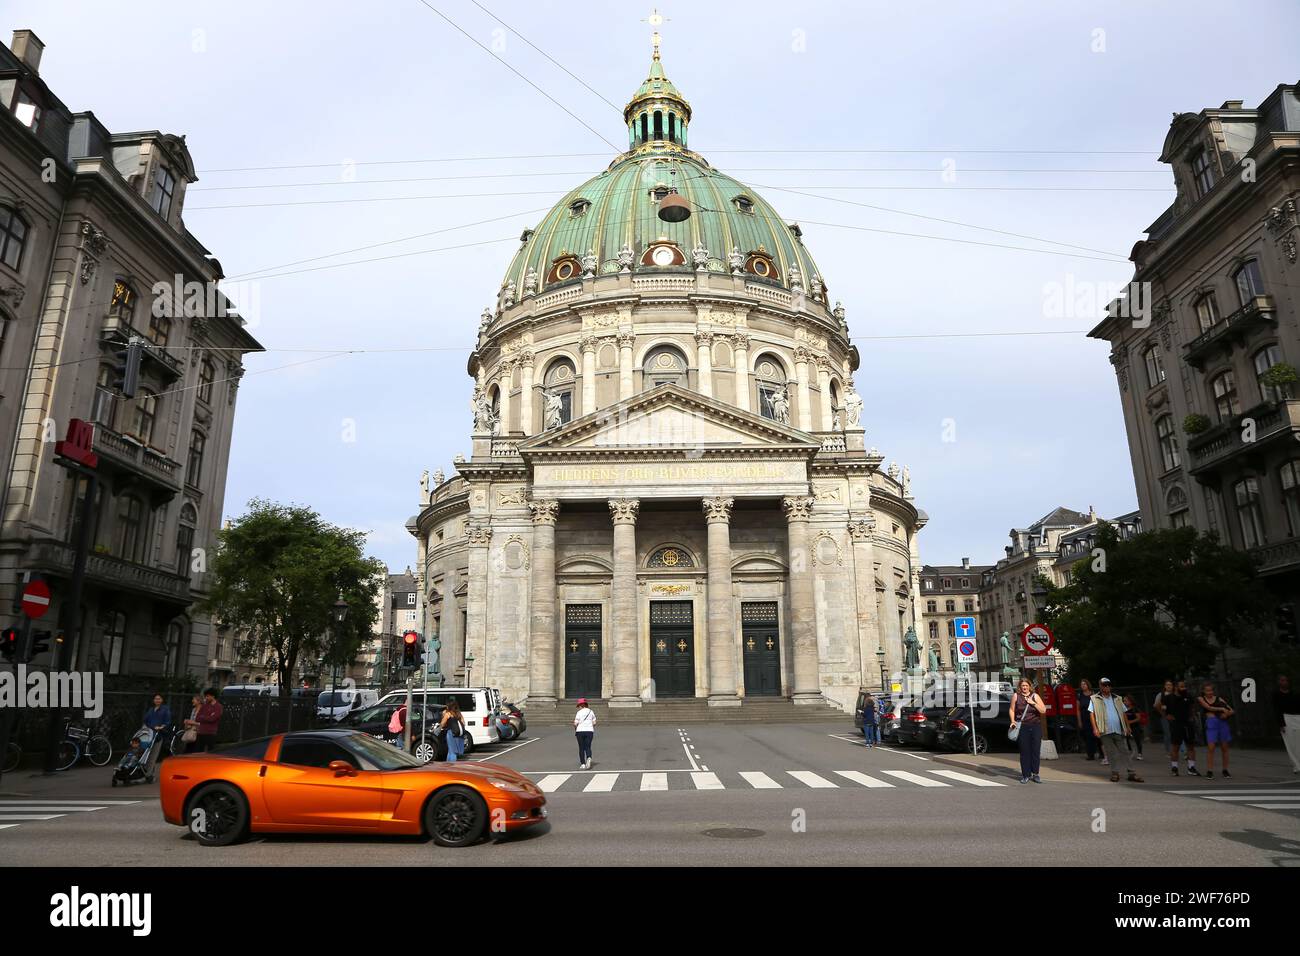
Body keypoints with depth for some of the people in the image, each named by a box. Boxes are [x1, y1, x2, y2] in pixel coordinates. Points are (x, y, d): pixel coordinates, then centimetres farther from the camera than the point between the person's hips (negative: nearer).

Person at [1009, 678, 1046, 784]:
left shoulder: (1035, 696, 4)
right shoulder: (1016, 696, 3)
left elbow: (1043, 710, -2)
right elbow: (1012, 710, 8)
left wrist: (1033, 703, -13)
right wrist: (1013, 721, -4)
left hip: (1035, 726, 1)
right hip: (1022, 727, -1)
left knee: (1036, 750, 3)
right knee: (1024, 751, 0)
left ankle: (1035, 774, 16)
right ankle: (1026, 775, 8)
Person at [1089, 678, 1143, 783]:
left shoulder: (1116, 699, 15)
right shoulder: (1095, 699, 4)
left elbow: (1123, 713, 17)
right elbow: (1092, 714, -2)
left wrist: (1128, 727, 9)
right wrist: (1095, 728, -11)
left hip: (1118, 730, 3)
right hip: (1105, 731, -3)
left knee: (1124, 751, 3)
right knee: (1111, 753, 1)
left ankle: (1132, 773, 5)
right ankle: (1115, 773, 9)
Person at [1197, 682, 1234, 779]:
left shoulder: (1218, 698, 13)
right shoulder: (1201, 698, 9)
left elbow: (1231, 710, 11)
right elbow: (1209, 708, -7)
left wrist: (1226, 714, -9)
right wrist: (1221, 709, -11)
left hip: (1222, 722, 3)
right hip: (1210, 723, -3)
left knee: (1225, 747, 5)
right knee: (1210, 747, -9)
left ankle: (1225, 770, 17)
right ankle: (1209, 771, -5)